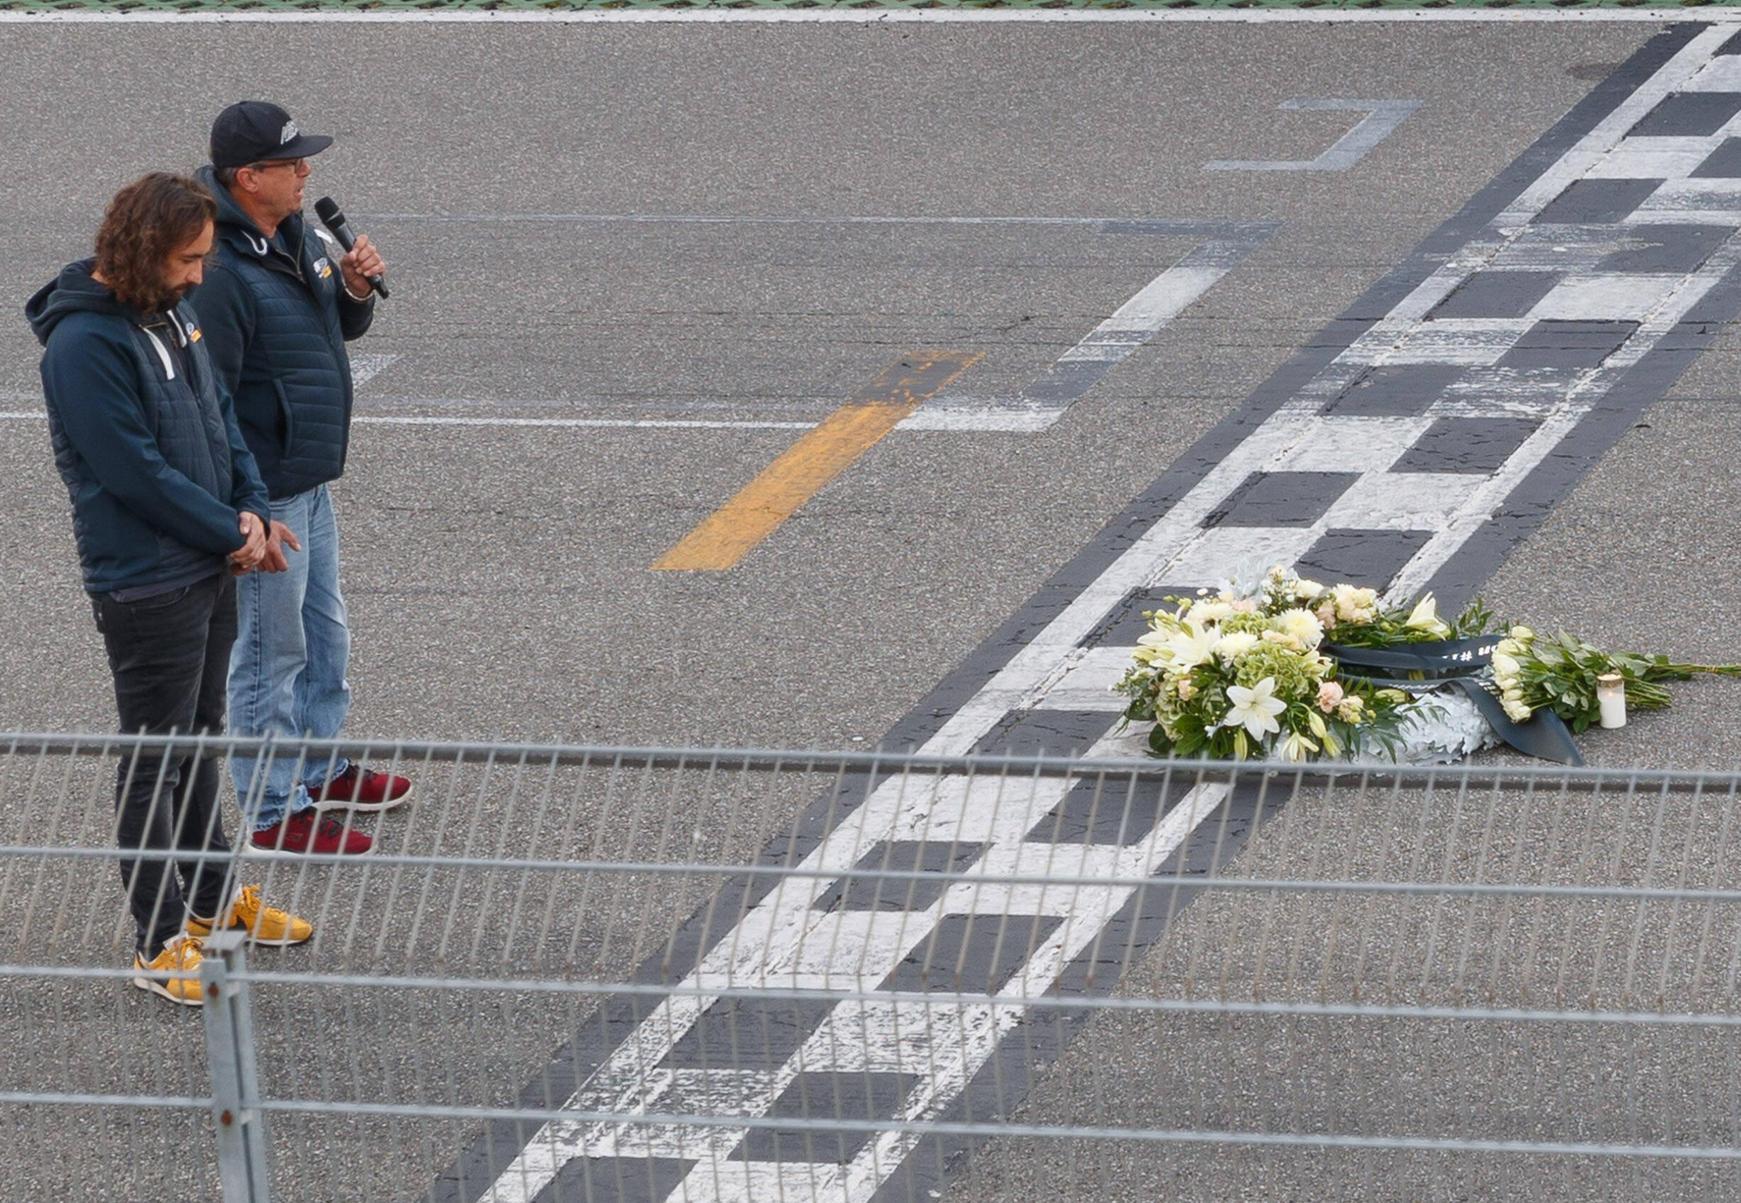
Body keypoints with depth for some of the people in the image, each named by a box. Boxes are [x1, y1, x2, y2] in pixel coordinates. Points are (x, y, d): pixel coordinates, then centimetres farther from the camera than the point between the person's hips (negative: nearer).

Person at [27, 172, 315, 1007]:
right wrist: (234, 533, -14)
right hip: (145, 584, -9)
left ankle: (211, 896, 36)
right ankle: (160, 940, 8)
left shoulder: (171, 313, 6)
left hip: (211, 566, 9)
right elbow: (137, 472, -23)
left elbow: (219, 416, 13)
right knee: (155, 762, 0)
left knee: (199, 739, 21)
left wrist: (251, 510, -2)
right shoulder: (84, 344, -22)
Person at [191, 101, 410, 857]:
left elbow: (342, 329, 20)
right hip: (266, 496, -10)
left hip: (311, 483, 10)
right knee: (271, 652, 2)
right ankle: (275, 813, 12)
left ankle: (321, 770, 39)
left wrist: (355, 289, -3)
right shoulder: (221, 271, -25)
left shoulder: (297, 241, 5)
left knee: (325, 634, 23)